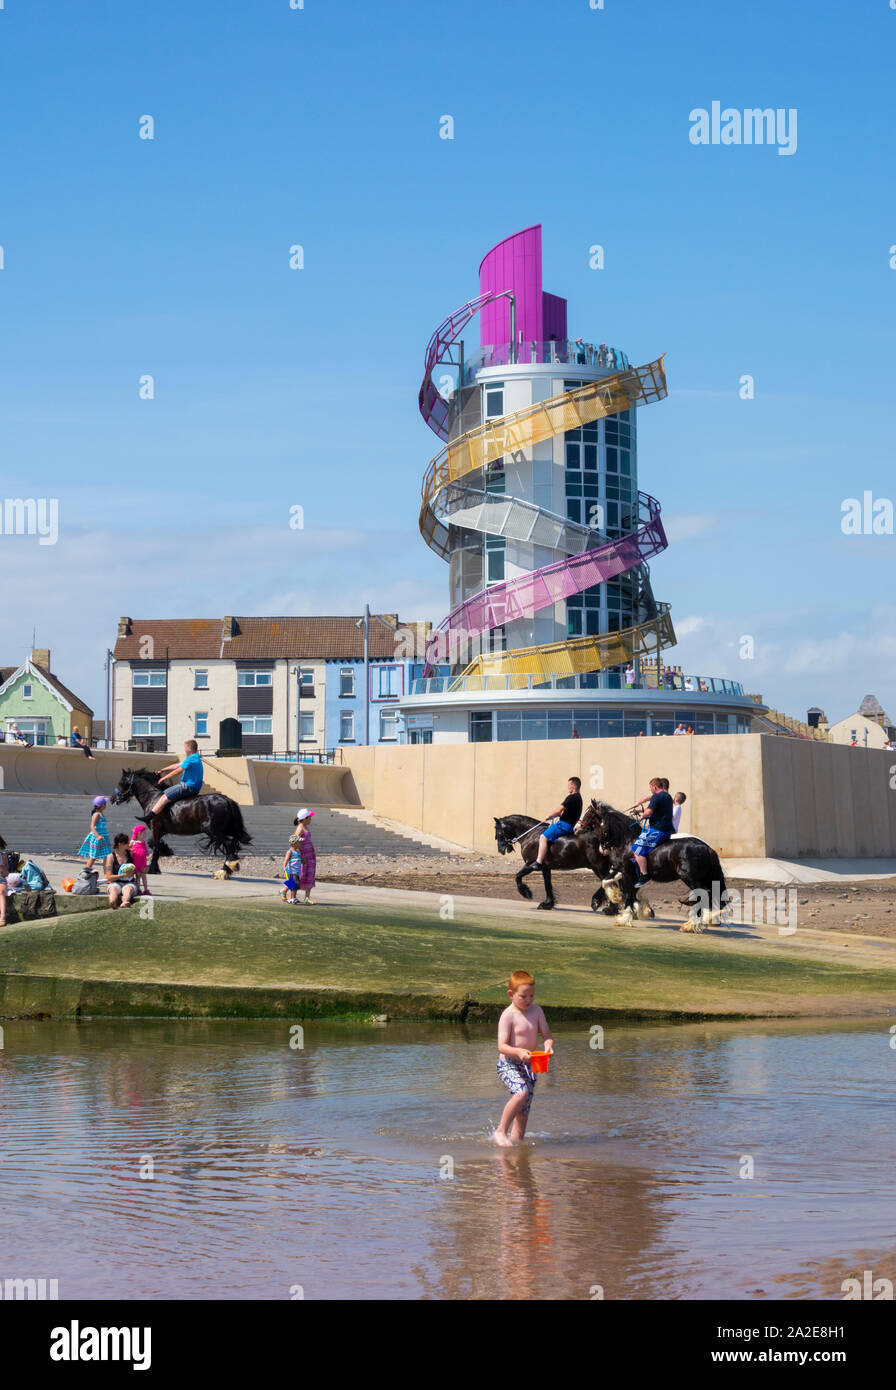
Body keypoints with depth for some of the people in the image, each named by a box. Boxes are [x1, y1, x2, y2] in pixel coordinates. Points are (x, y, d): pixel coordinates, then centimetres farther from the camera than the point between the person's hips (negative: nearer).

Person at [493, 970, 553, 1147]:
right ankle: (500, 1132, -18)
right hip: (508, 1065, -6)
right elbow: (502, 1046, -17)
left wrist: (548, 1044, -19)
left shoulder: (536, 1011, 5)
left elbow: (547, 1035, 5)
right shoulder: (508, 1015, -13)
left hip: (528, 1066, 6)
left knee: (524, 1111, 5)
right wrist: (518, 1052, -36)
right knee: (522, 1093, -29)